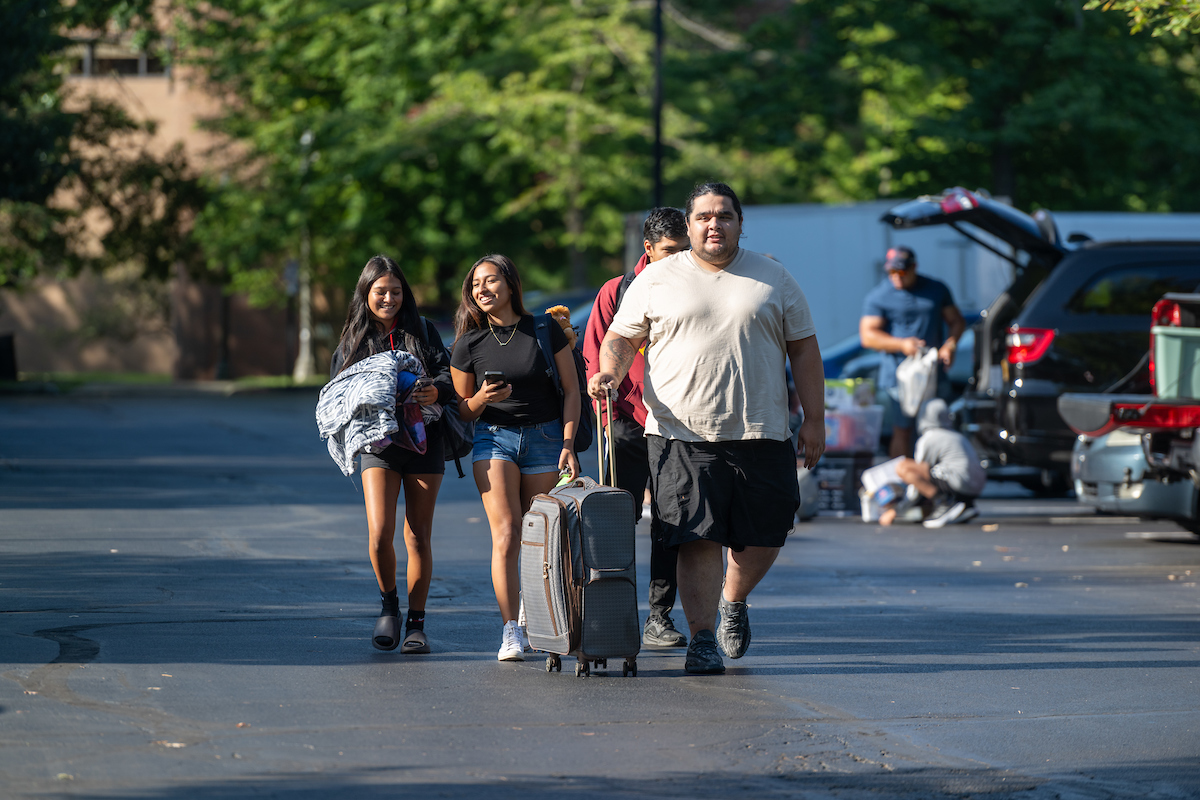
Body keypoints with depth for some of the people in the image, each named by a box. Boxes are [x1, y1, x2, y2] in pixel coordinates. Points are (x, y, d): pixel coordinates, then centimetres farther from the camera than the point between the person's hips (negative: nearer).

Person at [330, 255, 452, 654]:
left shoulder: (423, 332, 9)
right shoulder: (352, 341, 11)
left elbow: (449, 375, 0)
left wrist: (436, 391, -23)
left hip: (424, 442, 0)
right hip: (378, 445, 0)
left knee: (418, 536, 2)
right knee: (379, 532, -16)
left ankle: (416, 623, 11)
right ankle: (389, 605, 7)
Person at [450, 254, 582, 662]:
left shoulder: (545, 330, -1)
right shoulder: (469, 344, 2)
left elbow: (571, 390, 3)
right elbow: (464, 411, 8)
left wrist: (568, 444, -6)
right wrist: (482, 398, -14)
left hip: (545, 437, 0)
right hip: (494, 438, 0)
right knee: (506, 535, -15)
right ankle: (511, 631, -15)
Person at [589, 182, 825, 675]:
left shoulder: (773, 279, 11)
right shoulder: (657, 279, 7)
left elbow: (803, 349, 11)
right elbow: (622, 338, 9)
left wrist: (814, 419, 4)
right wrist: (609, 372, -14)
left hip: (760, 433, 2)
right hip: (682, 434, -2)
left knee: (763, 537, 5)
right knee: (697, 539, -8)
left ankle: (733, 602, 33)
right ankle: (702, 638, -1)